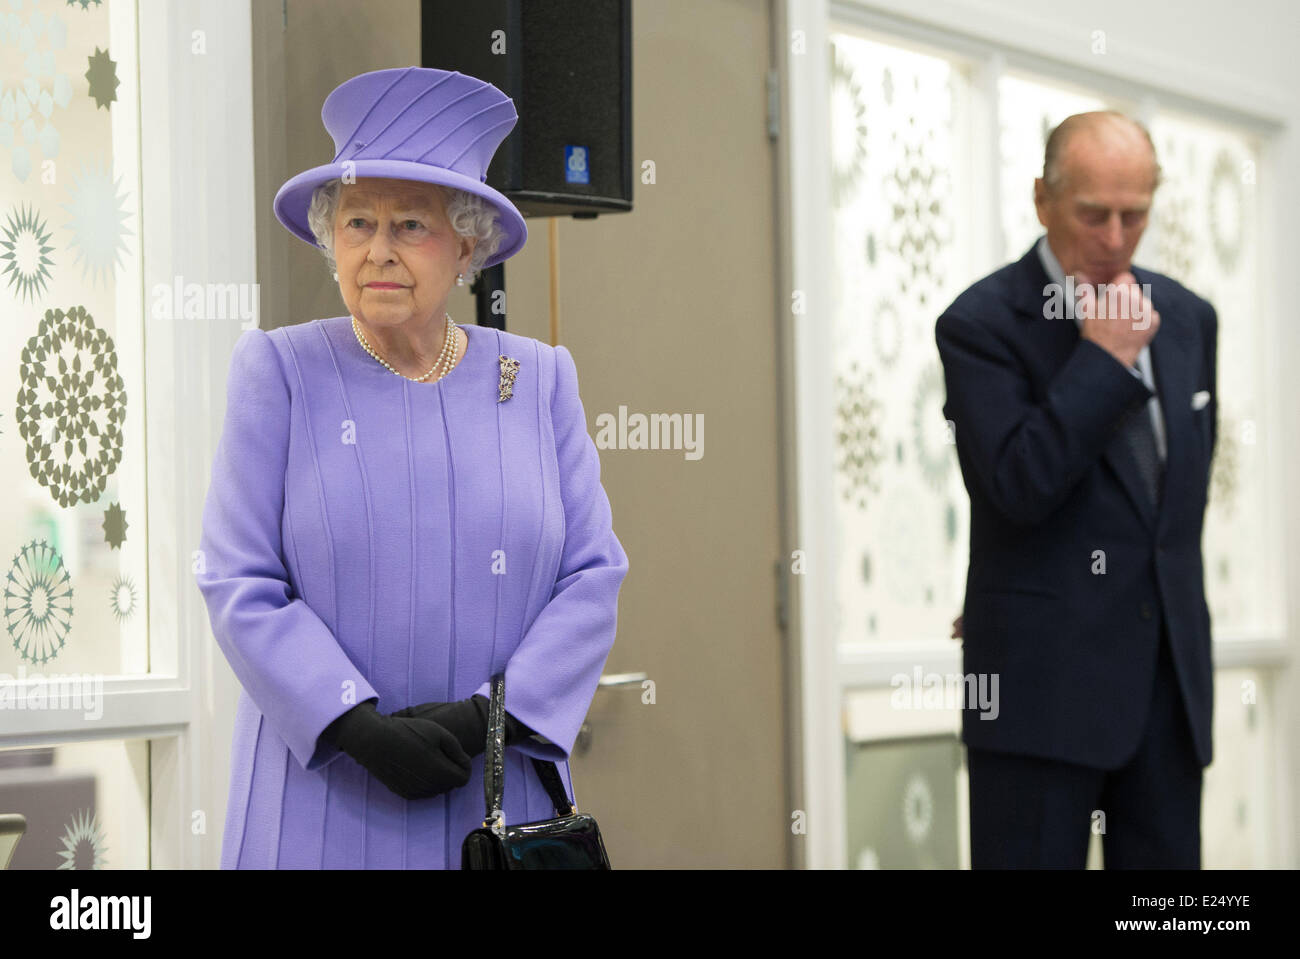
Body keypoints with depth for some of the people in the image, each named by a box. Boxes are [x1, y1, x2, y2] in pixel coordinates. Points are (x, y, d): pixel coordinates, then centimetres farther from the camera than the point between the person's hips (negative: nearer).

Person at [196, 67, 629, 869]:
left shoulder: (539, 380, 7)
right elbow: (240, 587, -5)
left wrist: (485, 717, -11)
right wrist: (360, 727, -16)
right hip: (324, 799, -2)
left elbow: (594, 577, 2)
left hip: (498, 795, 2)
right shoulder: (280, 373, 1)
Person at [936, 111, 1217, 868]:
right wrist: (1104, 357, -15)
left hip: (1172, 673, 6)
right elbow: (1018, 487, -18)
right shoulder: (982, 323, -7)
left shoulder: (1189, 318, 12)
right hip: (1045, 682, -6)